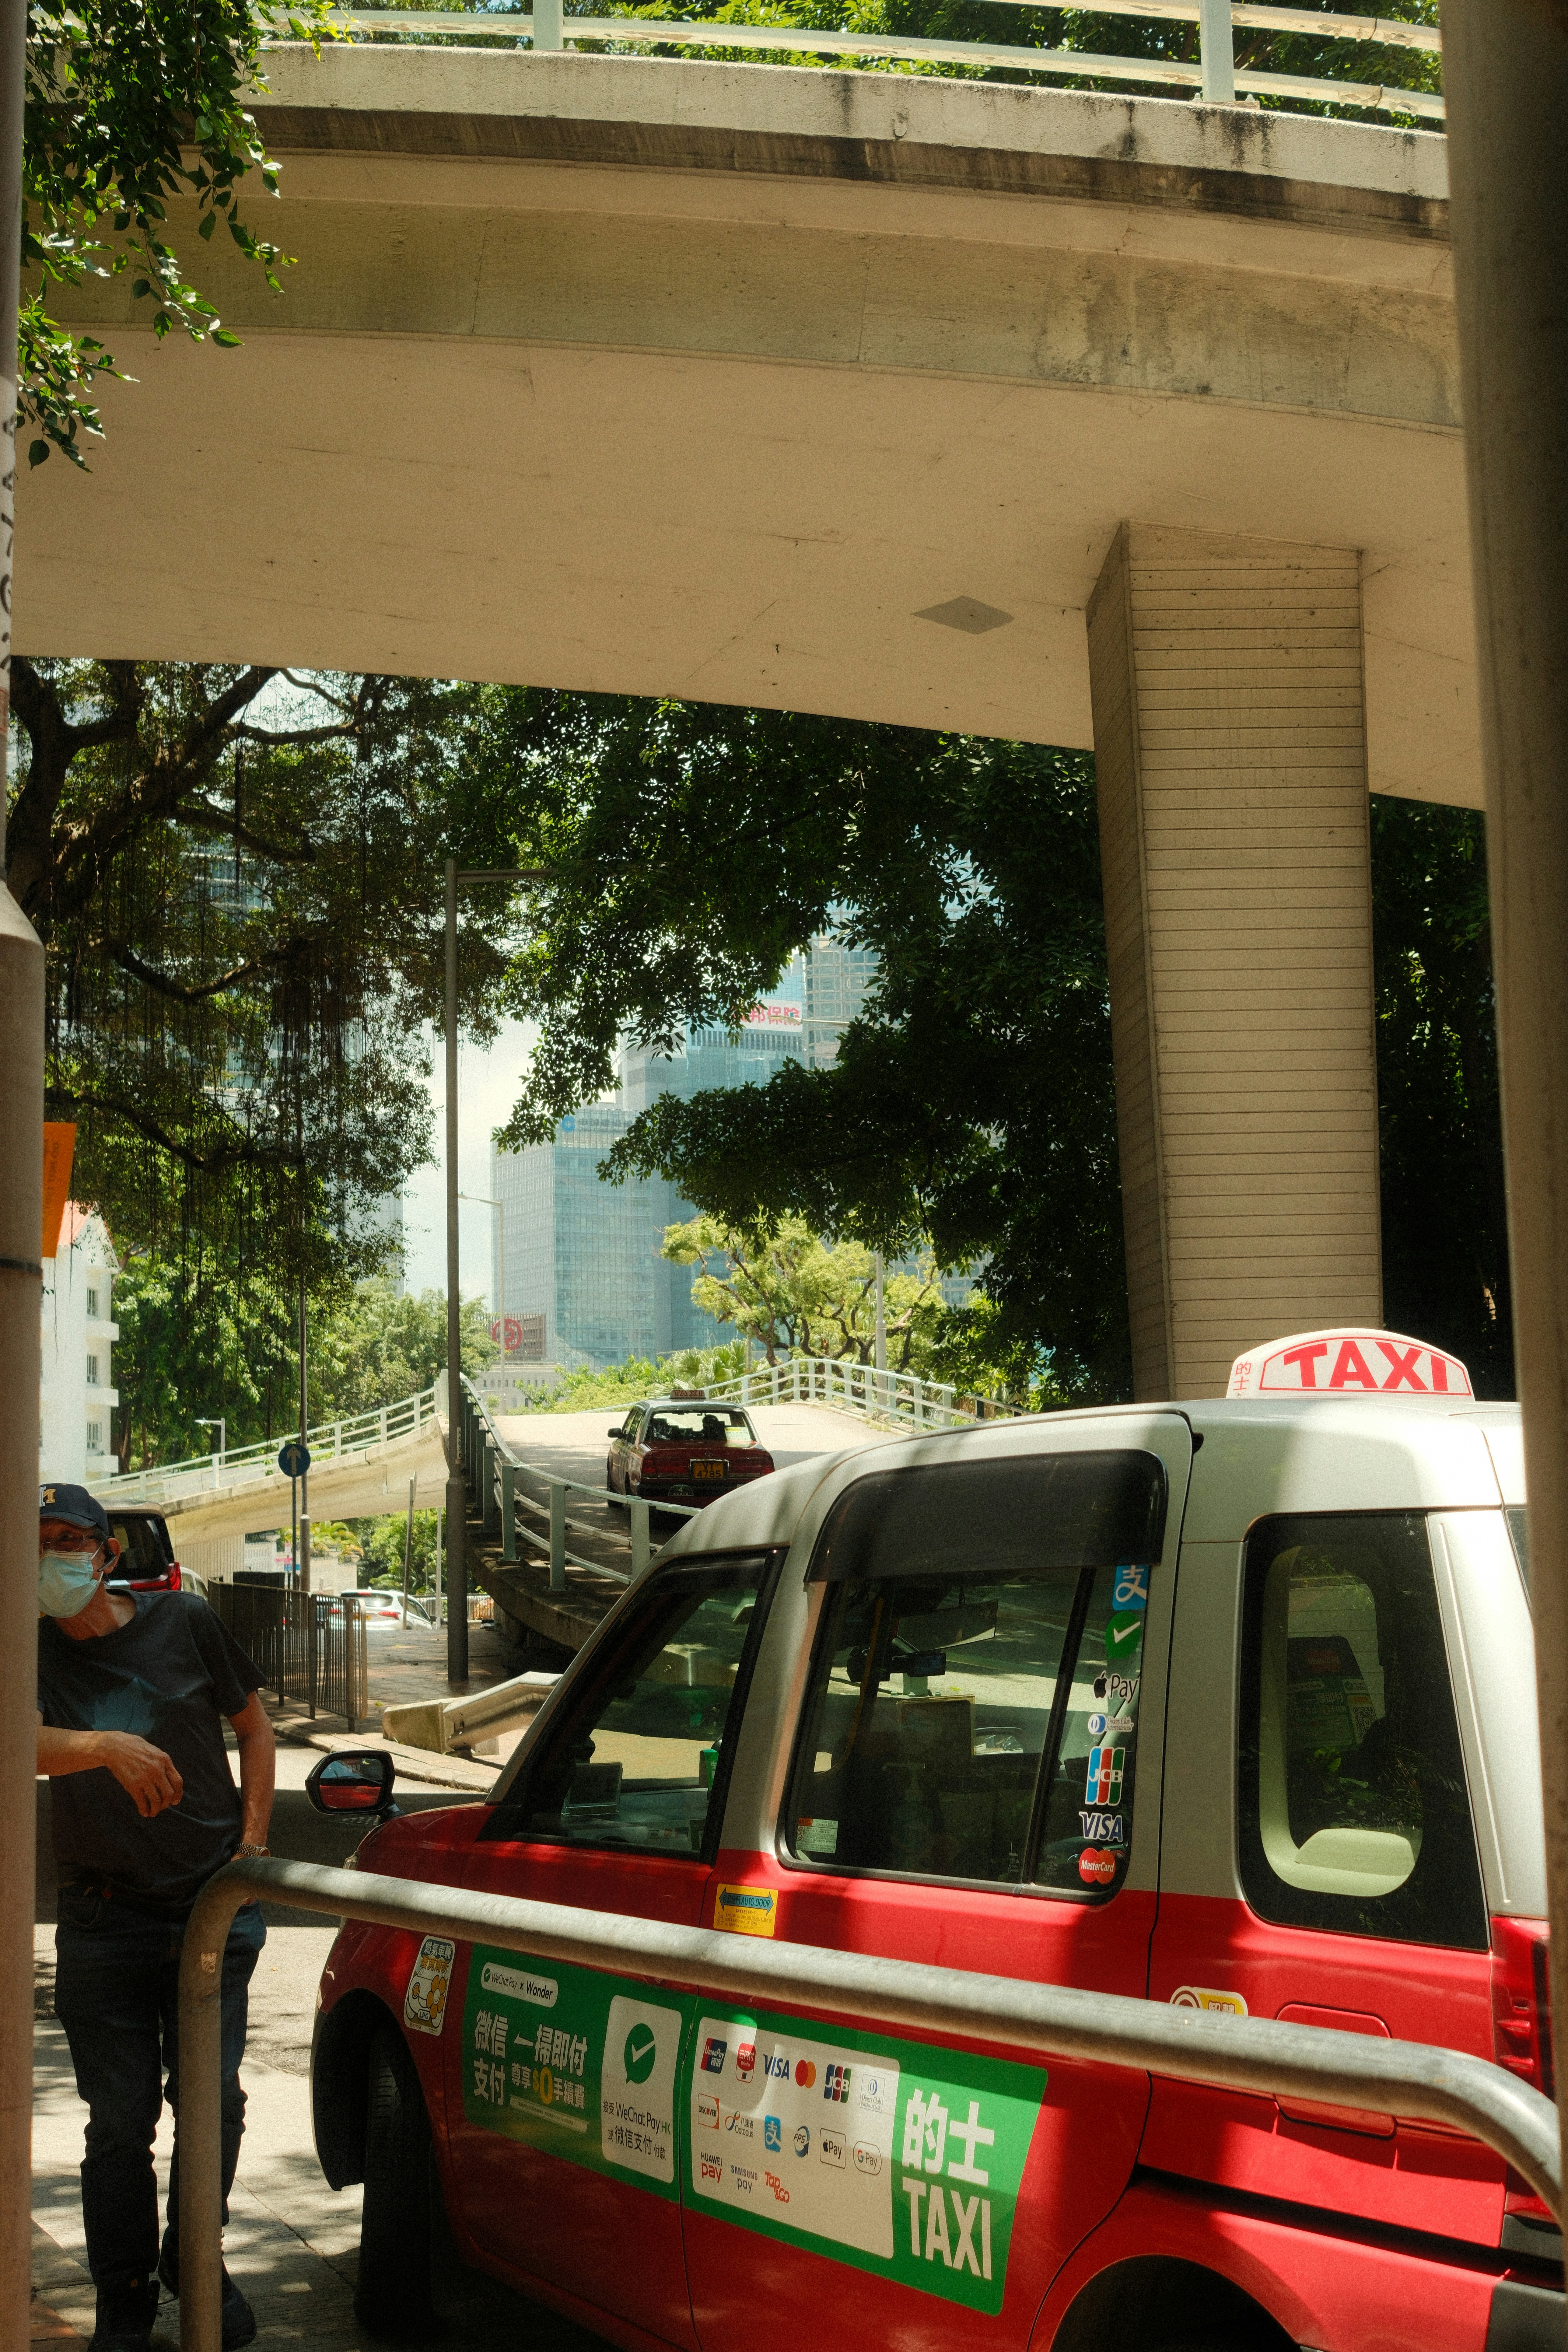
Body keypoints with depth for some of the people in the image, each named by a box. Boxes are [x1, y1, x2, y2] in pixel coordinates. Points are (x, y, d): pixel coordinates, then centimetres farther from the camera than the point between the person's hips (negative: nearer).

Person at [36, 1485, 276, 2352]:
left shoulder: (182, 1621, -2)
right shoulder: (33, 1648, -4)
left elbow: (253, 1727, 11)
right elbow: (29, 1741, -25)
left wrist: (253, 1840, 2)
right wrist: (108, 1747, -44)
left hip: (213, 1902, 1)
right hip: (103, 1918, 0)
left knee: (213, 2100, 4)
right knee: (119, 2119, 1)